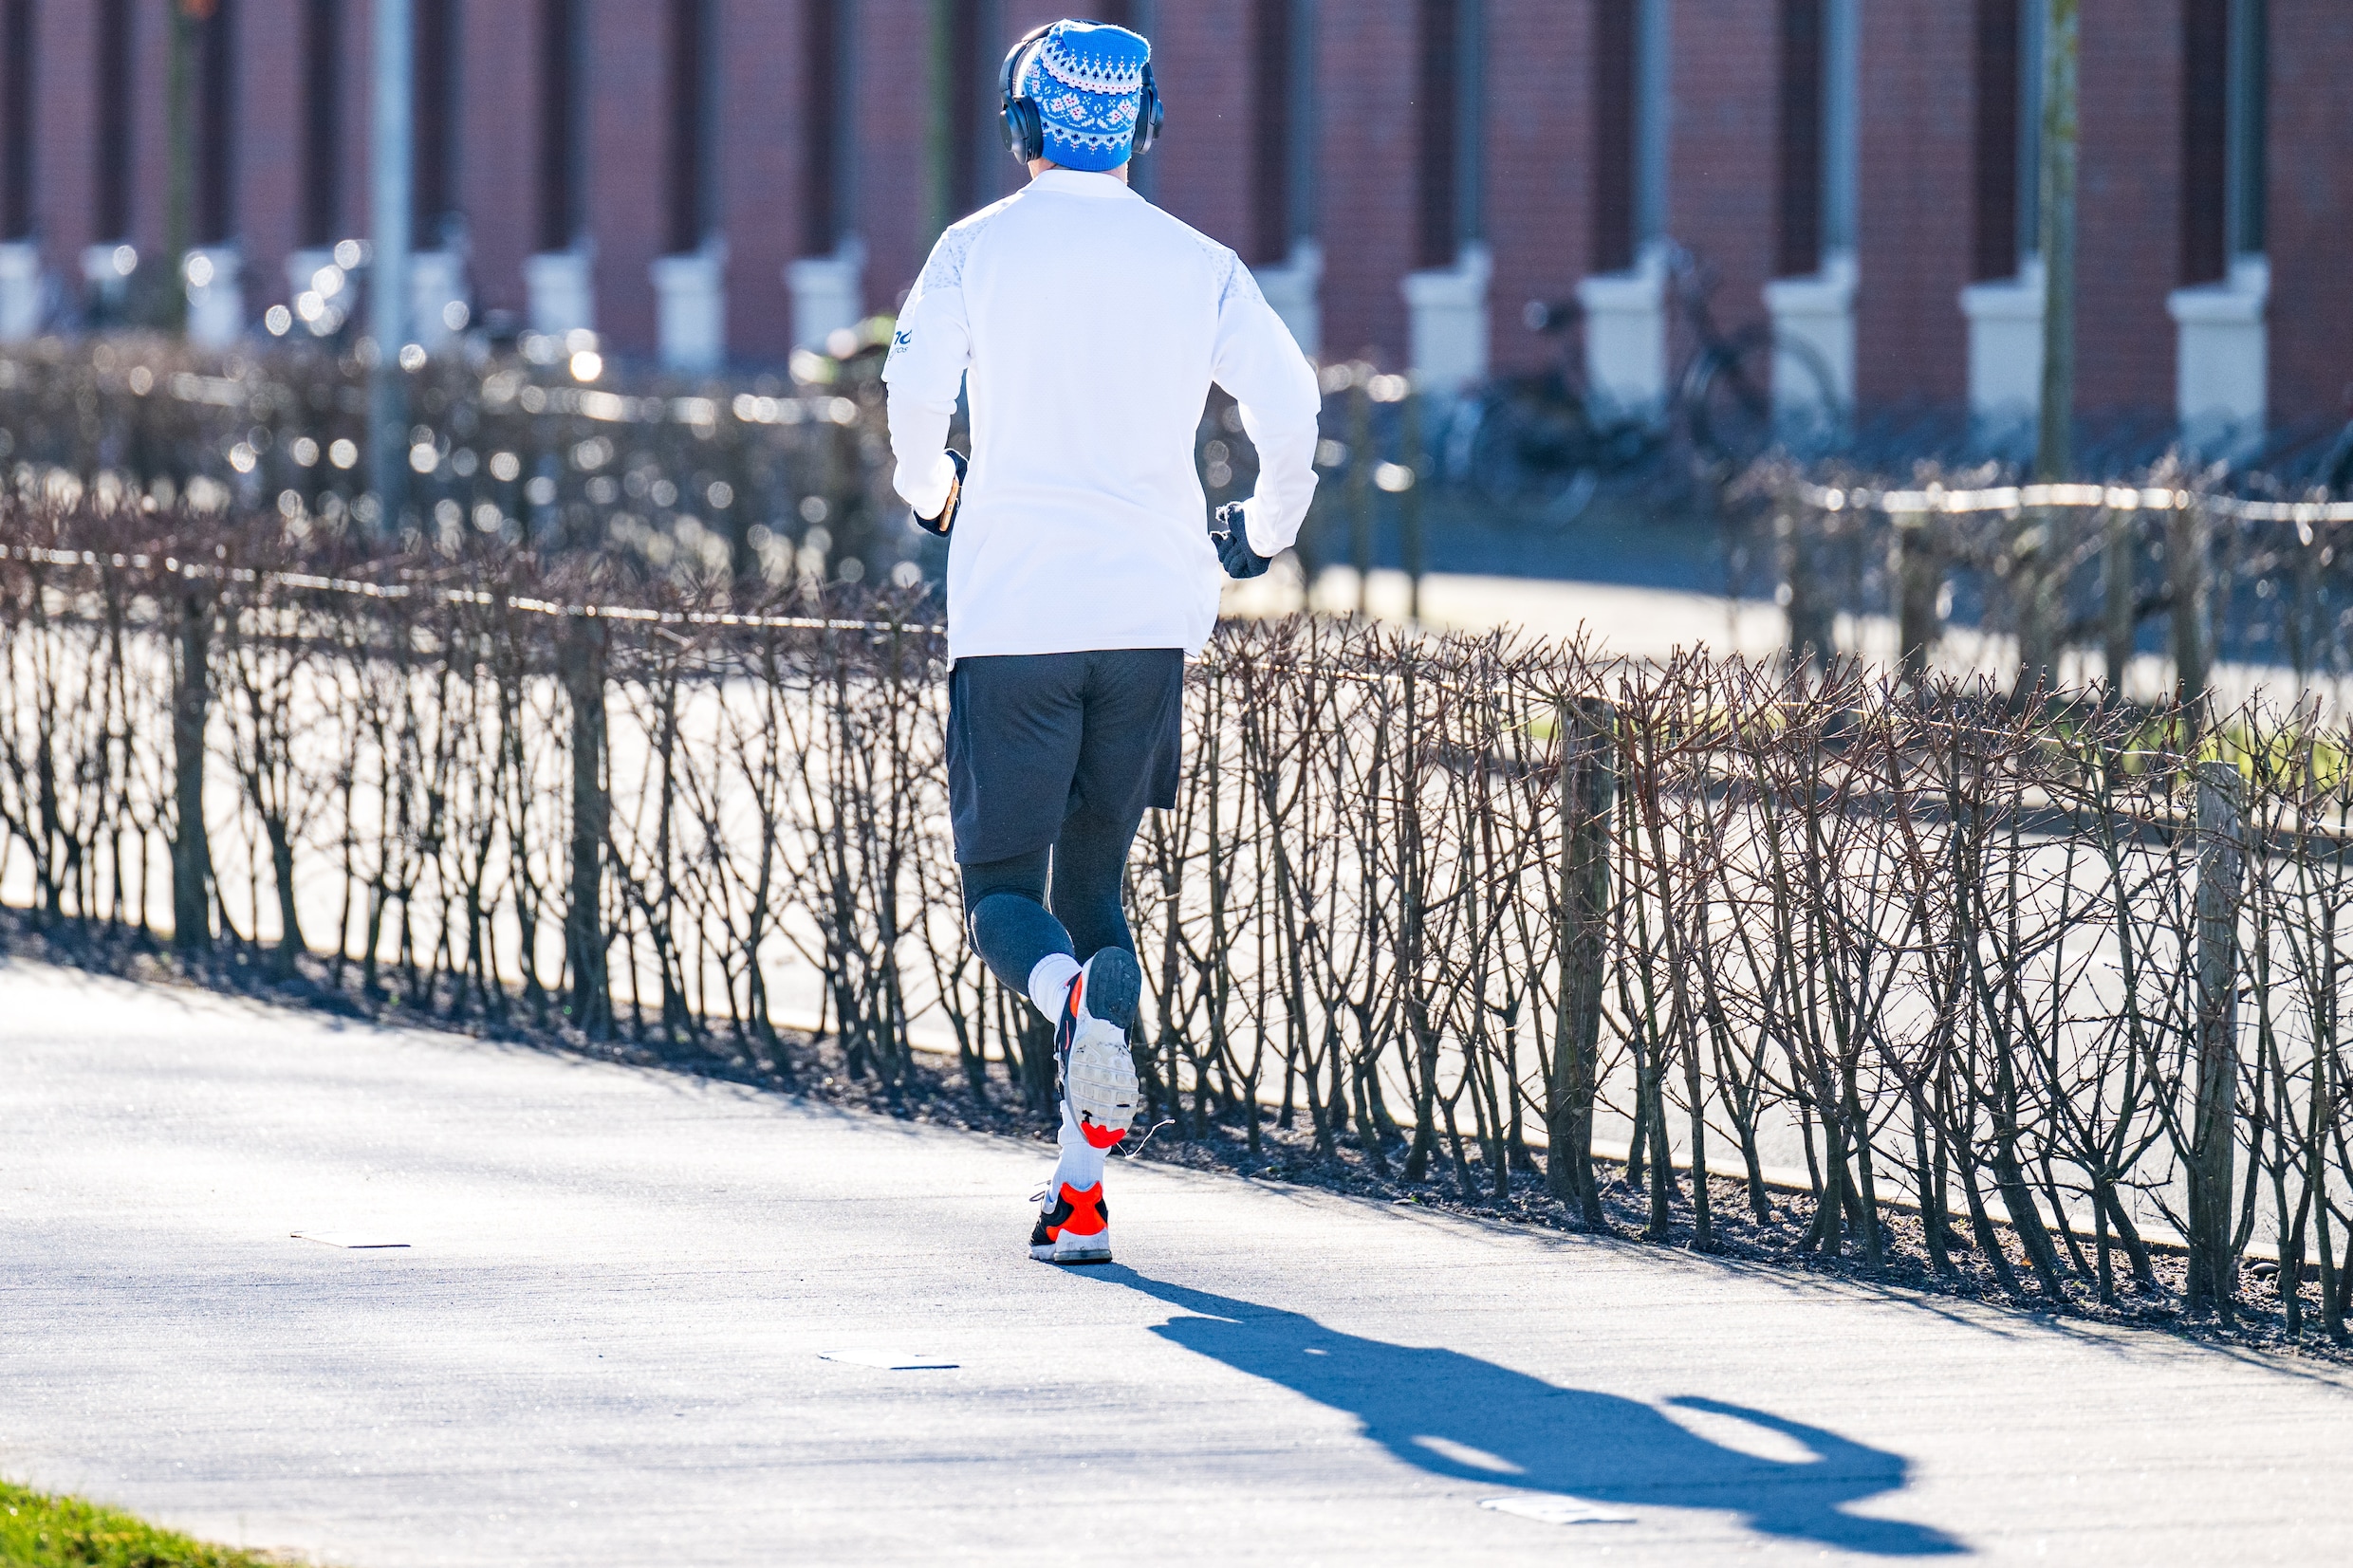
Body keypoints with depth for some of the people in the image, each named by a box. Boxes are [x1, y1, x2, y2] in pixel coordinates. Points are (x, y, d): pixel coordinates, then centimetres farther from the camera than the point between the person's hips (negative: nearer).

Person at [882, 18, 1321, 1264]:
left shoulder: (979, 248, 0)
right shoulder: (1197, 265, 6)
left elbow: (913, 396, -8)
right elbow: (1287, 401, -1)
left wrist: (932, 494, 14)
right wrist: (1263, 531, 18)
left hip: (1012, 616, -3)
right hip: (1150, 616, 3)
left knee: (1003, 888, 5)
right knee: (1093, 880, 13)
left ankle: (1076, 1002, -32)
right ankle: (1081, 1189, 4)